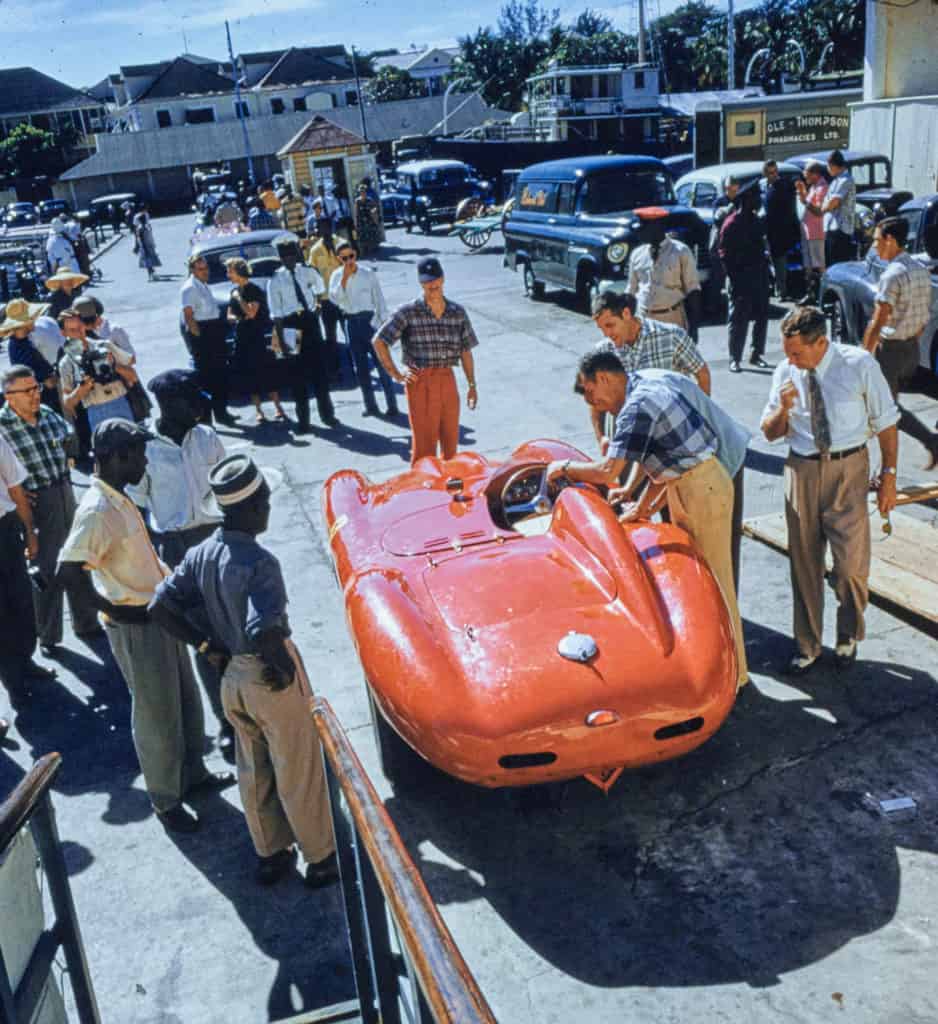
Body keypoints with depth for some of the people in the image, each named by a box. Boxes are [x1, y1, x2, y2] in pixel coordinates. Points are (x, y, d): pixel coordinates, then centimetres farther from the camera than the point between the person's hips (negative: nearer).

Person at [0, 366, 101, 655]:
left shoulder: (49, 414, 1)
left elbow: (69, 439, 18)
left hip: (65, 493, 6)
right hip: (36, 503, -6)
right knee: (46, 571, 3)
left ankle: (86, 623, 33)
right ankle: (48, 637, 19)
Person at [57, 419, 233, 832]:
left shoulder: (118, 498, 6)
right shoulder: (97, 510, -24)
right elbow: (68, 572, -29)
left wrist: (167, 580, 12)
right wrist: (115, 611, -20)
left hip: (160, 615, 9)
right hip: (136, 627, -9)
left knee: (187, 701, 21)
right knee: (157, 716, 6)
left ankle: (193, 775, 40)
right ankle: (166, 801, 24)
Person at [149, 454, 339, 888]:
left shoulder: (201, 554, -7)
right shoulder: (259, 562, -28)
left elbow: (161, 607, -3)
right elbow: (264, 630, -40)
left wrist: (209, 645, 4)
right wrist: (287, 667, -21)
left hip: (233, 677, 7)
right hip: (273, 683, -7)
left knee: (254, 772, 23)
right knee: (299, 772, 12)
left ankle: (270, 855, 39)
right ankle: (321, 859, 30)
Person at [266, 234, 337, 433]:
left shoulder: (307, 272, 2)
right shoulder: (275, 280, -7)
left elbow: (319, 287, 25)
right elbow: (276, 313, -9)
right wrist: (281, 340, -13)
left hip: (311, 323, 2)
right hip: (291, 325, -2)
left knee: (320, 369, 8)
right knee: (299, 374, 6)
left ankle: (327, 413, 22)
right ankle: (303, 419, 16)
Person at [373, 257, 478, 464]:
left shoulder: (458, 312, 6)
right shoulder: (408, 312, -5)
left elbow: (465, 351, 13)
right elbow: (378, 341, -5)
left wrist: (472, 385, 13)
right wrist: (396, 375, -6)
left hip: (448, 379, 4)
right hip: (421, 383, -4)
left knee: (451, 438, 12)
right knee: (424, 441, -1)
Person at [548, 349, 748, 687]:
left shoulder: (637, 407, -21)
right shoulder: (649, 388, 10)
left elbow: (606, 471, -27)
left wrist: (565, 466, -11)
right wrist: (644, 503, 17)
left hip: (701, 489, -10)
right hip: (686, 487, 10)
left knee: (713, 577, 0)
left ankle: (733, 669, 13)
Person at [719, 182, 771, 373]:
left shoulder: (756, 220, 12)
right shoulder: (732, 223, -10)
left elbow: (761, 246, 18)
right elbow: (725, 254, -11)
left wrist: (765, 269, 9)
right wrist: (734, 277, -14)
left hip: (760, 276, 7)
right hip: (741, 278, -7)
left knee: (761, 317, 9)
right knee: (739, 320, -4)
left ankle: (756, 354, 20)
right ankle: (735, 359, 2)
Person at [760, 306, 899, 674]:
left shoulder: (859, 365, -7)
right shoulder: (785, 372, 1)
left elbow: (886, 423, 1)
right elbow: (770, 433, 9)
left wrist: (888, 475, -1)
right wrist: (784, 408, -12)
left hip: (848, 468, -3)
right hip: (802, 468, 3)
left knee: (851, 563, -6)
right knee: (804, 562, 10)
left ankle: (848, 636, 24)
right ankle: (807, 646, 27)